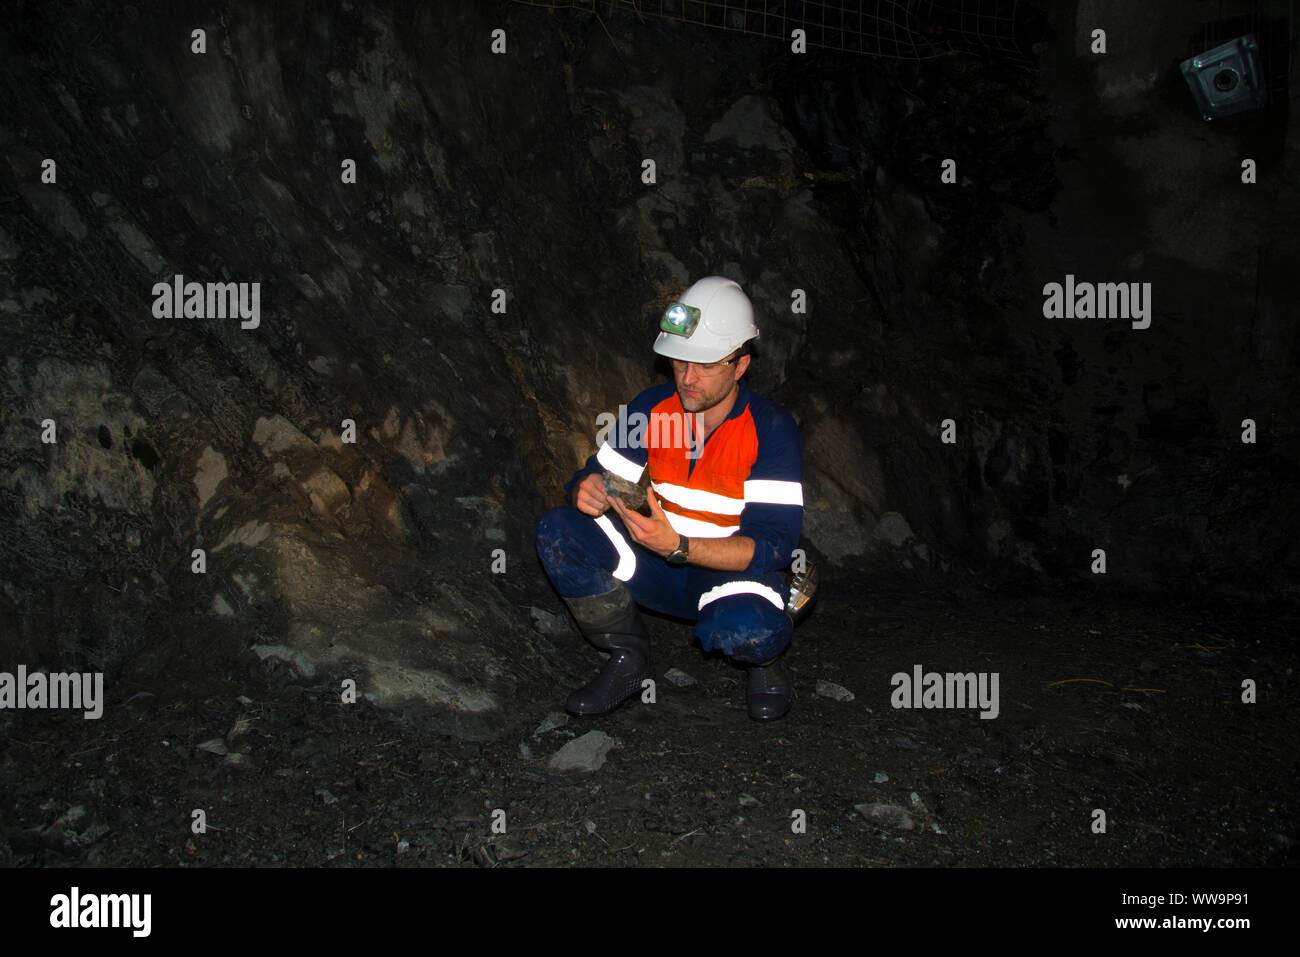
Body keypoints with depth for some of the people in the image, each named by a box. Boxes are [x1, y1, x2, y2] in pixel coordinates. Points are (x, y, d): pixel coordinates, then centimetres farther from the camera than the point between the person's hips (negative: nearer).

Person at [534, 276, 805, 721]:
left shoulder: (771, 429, -17)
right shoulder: (651, 407, -5)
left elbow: (772, 546, -24)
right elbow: (596, 477, 0)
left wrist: (677, 546, -38)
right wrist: (588, 491, -28)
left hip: (735, 571, -4)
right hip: (660, 566, 5)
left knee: (744, 630, -40)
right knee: (556, 530, -17)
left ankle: (764, 658, 3)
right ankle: (629, 659, 0)